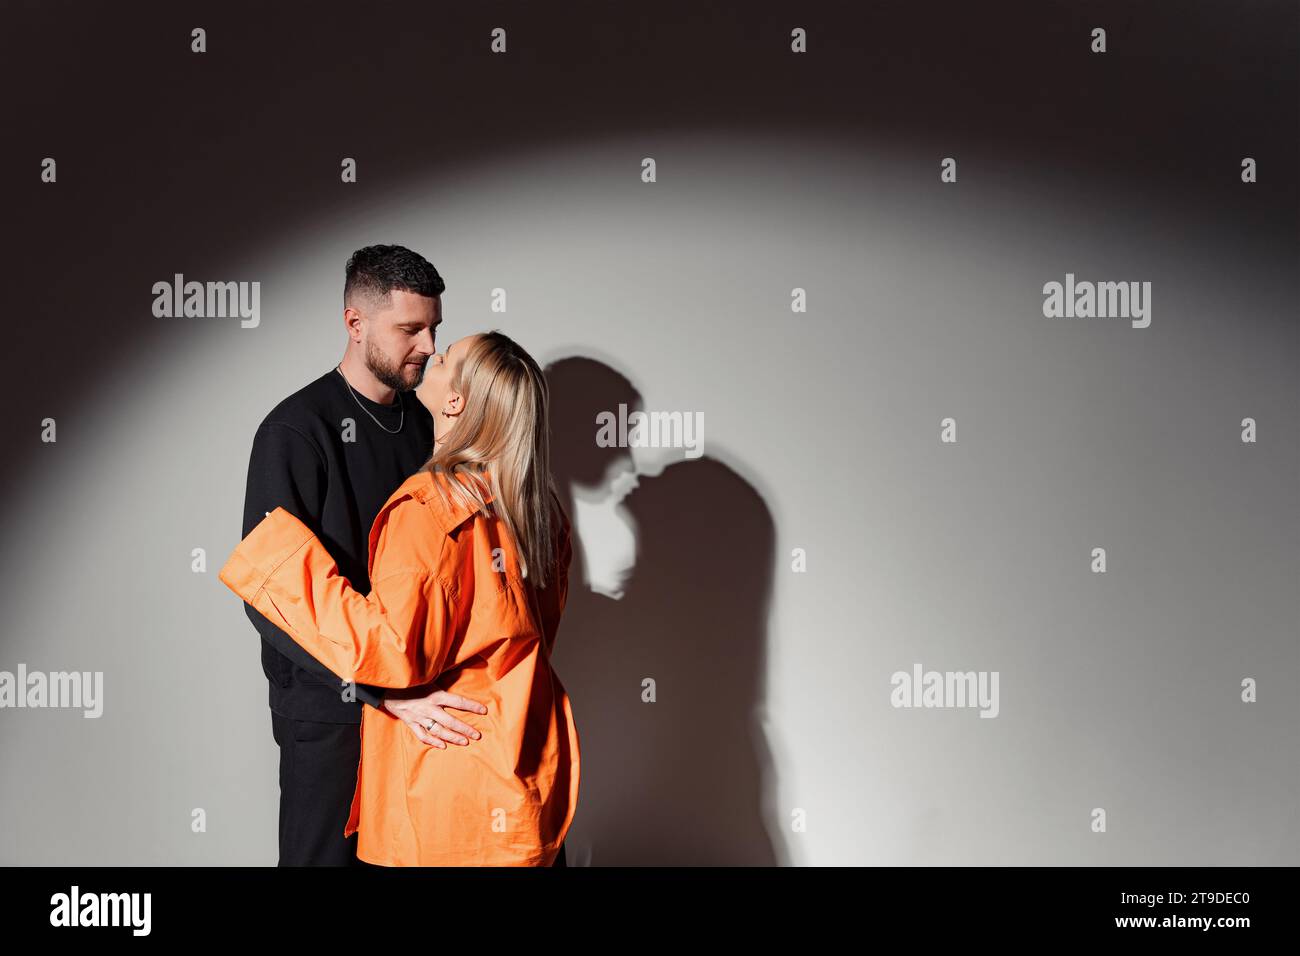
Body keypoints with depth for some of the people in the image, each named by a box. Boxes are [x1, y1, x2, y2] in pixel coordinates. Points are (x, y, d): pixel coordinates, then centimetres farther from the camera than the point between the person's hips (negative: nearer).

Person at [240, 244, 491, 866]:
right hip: (330, 703, -6)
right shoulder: (297, 431, -15)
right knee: (327, 854, 6)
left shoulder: (421, 421, 5)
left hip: (415, 692, 6)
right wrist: (383, 691, -29)